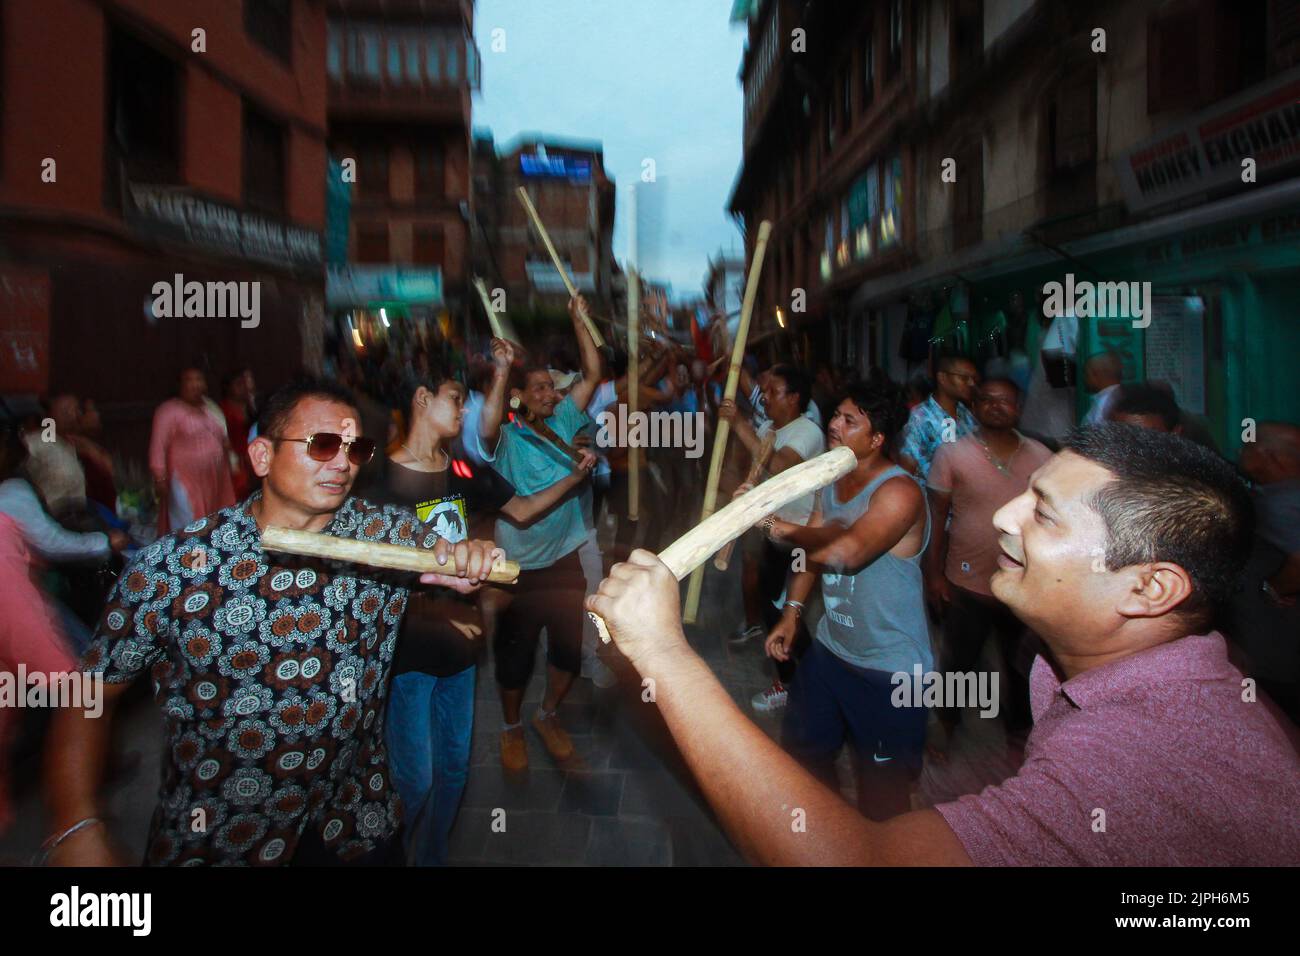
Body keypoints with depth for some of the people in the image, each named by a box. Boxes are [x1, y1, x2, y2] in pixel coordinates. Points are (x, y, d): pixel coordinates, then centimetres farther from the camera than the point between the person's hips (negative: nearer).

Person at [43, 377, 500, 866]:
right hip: (211, 841, -2)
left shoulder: (388, 533, -10)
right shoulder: (173, 565, -15)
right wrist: (78, 829, -20)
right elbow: (91, 692, -9)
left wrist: (476, 556, -27)